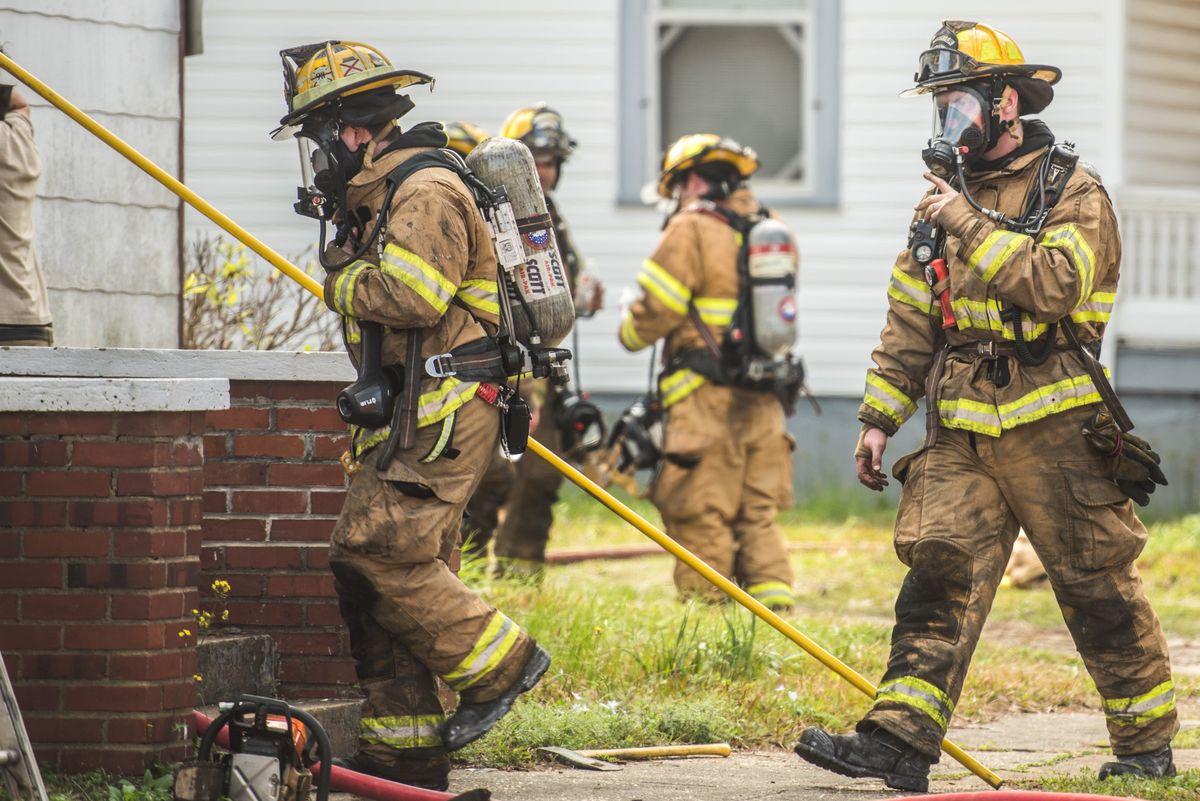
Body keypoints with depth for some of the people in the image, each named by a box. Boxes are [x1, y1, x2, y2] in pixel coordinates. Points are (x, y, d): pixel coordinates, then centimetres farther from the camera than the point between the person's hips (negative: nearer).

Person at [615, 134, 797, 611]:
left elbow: (654, 312, -8)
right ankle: (774, 606, 2)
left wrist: (631, 334, 12)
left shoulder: (691, 230, -8)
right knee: (757, 514, 10)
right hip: (763, 402, 7)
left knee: (701, 518, -3)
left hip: (707, 398, -7)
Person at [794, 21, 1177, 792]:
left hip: (1053, 433, -5)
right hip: (962, 435, 5)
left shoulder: (1072, 193, -5)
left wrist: (971, 228, -21)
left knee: (1098, 587, 2)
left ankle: (1148, 743, 14)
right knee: (939, 578, -6)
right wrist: (879, 418, 14)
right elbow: (910, 318, 18)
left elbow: (1055, 285, -23)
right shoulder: (952, 193, 14)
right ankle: (900, 738, -13)